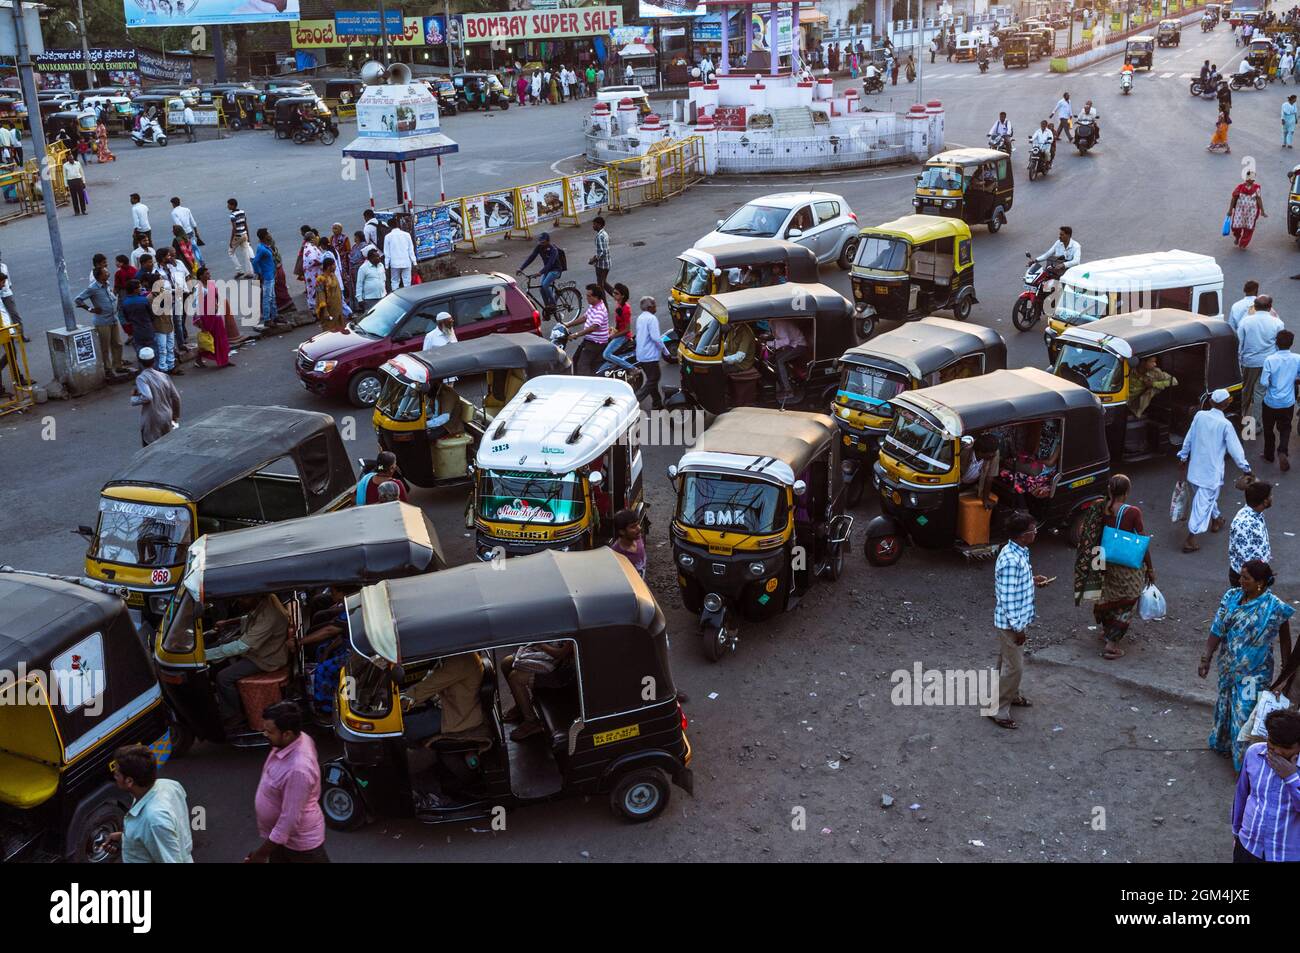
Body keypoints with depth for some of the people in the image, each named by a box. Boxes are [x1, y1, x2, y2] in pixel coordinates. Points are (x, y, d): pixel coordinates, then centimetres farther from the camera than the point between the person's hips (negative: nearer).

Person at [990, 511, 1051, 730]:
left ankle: (1012, 695, 44)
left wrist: (1032, 581, 5)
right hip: (1011, 622, -9)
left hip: (1015, 619, 9)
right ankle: (998, 709, 13)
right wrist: (1018, 628, -20)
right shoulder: (1012, 561, -30)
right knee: (1013, 666, 1)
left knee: (1009, 661, 26)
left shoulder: (1017, 552, 0)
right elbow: (1008, 598, -26)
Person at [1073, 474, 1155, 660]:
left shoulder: (1099, 508, -10)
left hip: (1105, 560, 5)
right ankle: (1111, 645, 9)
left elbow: (1084, 534, -2)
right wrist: (1150, 568, -4)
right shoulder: (1132, 512, -21)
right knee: (1125, 603, 11)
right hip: (1127, 566, -5)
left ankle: (1105, 630, 47)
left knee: (1108, 597, 26)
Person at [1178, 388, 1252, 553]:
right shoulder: (1225, 424, -17)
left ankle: (1216, 520, 50)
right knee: (1203, 503, -1)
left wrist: (1183, 457, 17)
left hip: (1195, 468, 5)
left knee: (1210, 497, 28)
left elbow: (1188, 439, 4)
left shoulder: (1200, 416, -5)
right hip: (1211, 471, -5)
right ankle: (1190, 540, -3)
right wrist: (1246, 469, -2)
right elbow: (1235, 448, -12)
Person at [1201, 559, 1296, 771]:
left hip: (1254, 672, -5)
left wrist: (1287, 667, -2)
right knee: (1225, 704, 24)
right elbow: (1217, 629, -6)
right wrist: (1206, 658, -9)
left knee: (1245, 713, 3)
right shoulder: (1232, 597, -8)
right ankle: (1223, 742, 48)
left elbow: (1284, 639, -8)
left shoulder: (1275, 608, -20)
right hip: (1228, 666, 5)